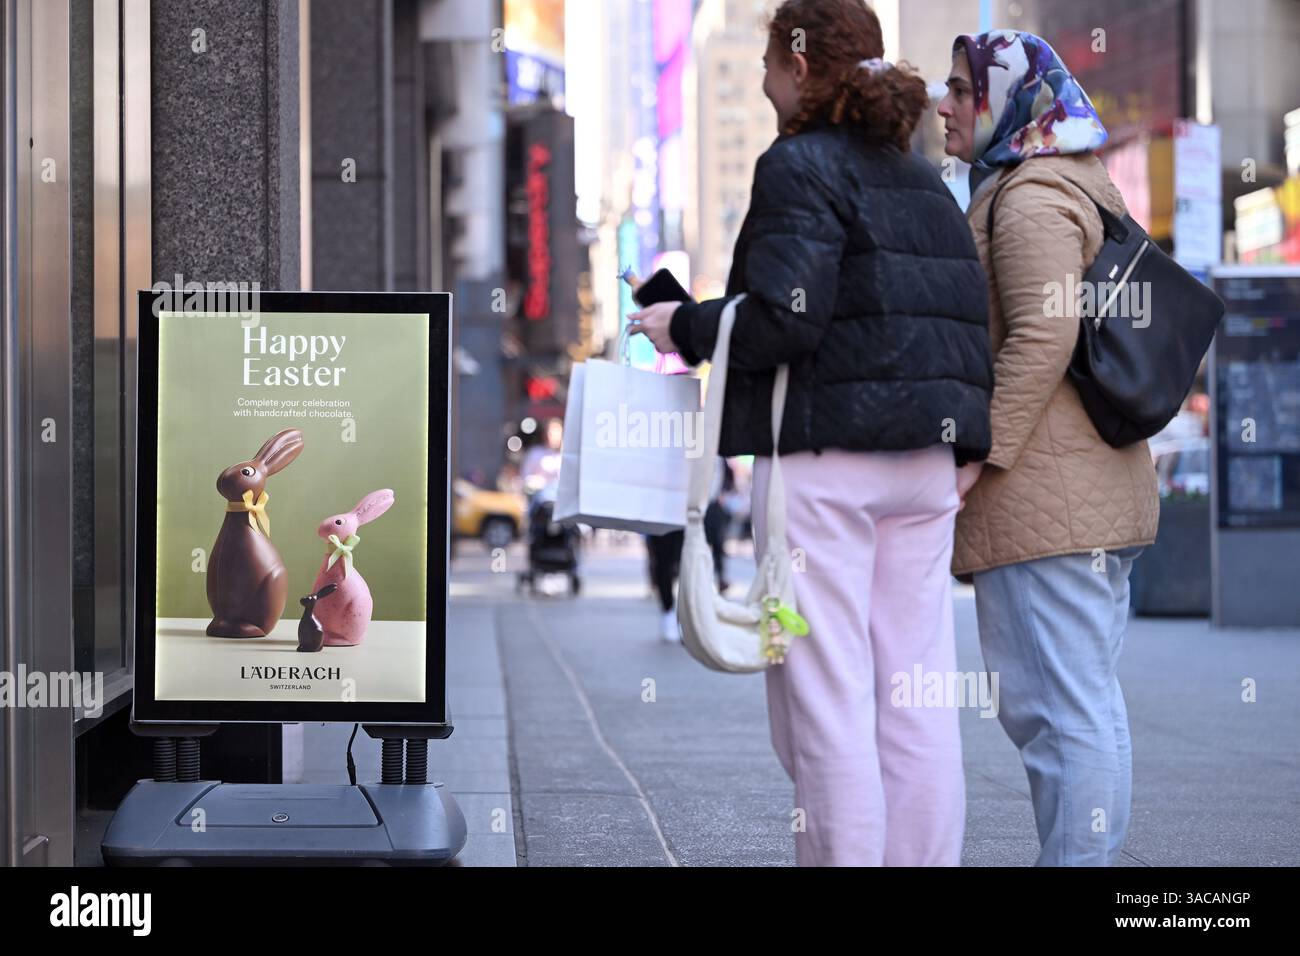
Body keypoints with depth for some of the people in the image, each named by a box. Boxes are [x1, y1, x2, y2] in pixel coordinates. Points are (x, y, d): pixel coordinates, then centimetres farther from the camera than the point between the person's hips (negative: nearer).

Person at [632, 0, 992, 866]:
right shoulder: (923, 180, 17)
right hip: (925, 461, 8)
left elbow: (782, 316, -16)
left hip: (823, 456, -7)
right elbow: (972, 321, 14)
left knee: (825, 699, -5)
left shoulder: (800, 167, -6)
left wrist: (686, 327, 0)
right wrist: (963, 446, 16)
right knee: (916, 698, 7)